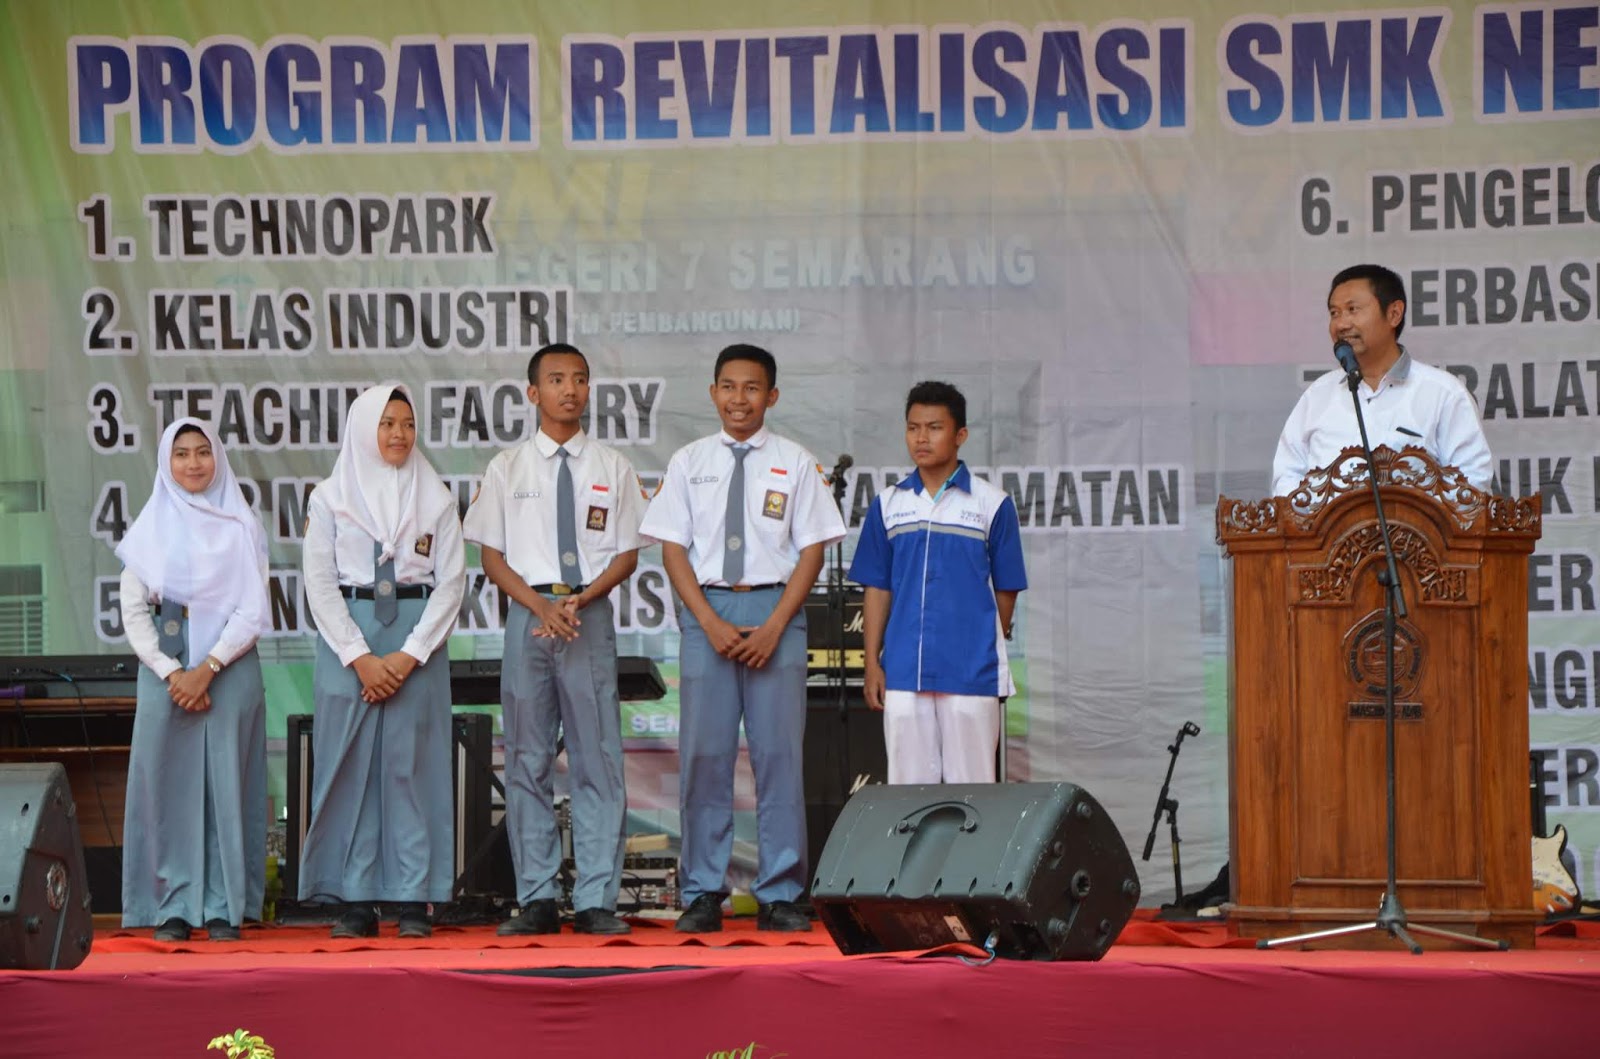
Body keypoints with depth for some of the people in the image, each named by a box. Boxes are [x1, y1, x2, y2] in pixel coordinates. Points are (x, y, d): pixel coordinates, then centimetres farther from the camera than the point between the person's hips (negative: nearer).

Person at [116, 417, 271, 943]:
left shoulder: (240, 527, 5)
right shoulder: (150, 528, 8)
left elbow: (253, 611, -2)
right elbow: (132, 613, 3)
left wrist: (207, 669, -11)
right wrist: (172, 673, -8)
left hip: (230, 664, -1)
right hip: (164, 663, 1)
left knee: (226, 782, -3)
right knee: (170, 782, -1)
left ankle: (225, 908, 1)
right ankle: (175, 906, 2)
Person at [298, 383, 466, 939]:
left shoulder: (436, 498, 9)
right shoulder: (330, 497, 6)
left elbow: (451, 581, 3)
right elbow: (320, 584, 1)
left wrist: (409, 655, -8)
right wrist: (360, 657, -9)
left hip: (417, 640, 0)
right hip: (347, 637, 0)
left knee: (413, 763, -2)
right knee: (350, 763, -3)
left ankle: (414, 901, 0)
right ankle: (357, 901, 0)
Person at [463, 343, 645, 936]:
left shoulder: (612, 467, 8)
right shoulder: (507, 469, 8)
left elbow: (627, 555, 6)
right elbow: (492, 558, 5)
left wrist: (578, 601, -10)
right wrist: (540, 605, -11)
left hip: (591, 615, 0)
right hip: (528, 614, 0)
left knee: (598, 758, -3)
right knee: (528, 760, 1)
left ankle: (596, 901, -1)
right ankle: (537, 900, 5)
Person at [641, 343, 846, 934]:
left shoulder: (796, 464, 5)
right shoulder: (688, 464, 9)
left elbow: (812, 551, 2)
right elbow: (673, 549, 5)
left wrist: (774, 626, -9)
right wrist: (711, 622, -7)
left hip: (775, 611, -1)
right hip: (705, 609, 1)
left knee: (779, 753, -2)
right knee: (704, 754, 0)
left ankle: (779, 896, 3)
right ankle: (702, 896, 4)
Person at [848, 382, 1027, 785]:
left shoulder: (992, 504, 0)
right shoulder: (887, 505, 9)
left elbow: (1005, 589, 5)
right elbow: (877, 589, 10)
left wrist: (993, 653, 5)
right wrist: (872, 662, 5)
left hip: (971, 674, -3)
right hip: (903, 674, 3)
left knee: (971, 785, 0)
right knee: (907, 784, 5)